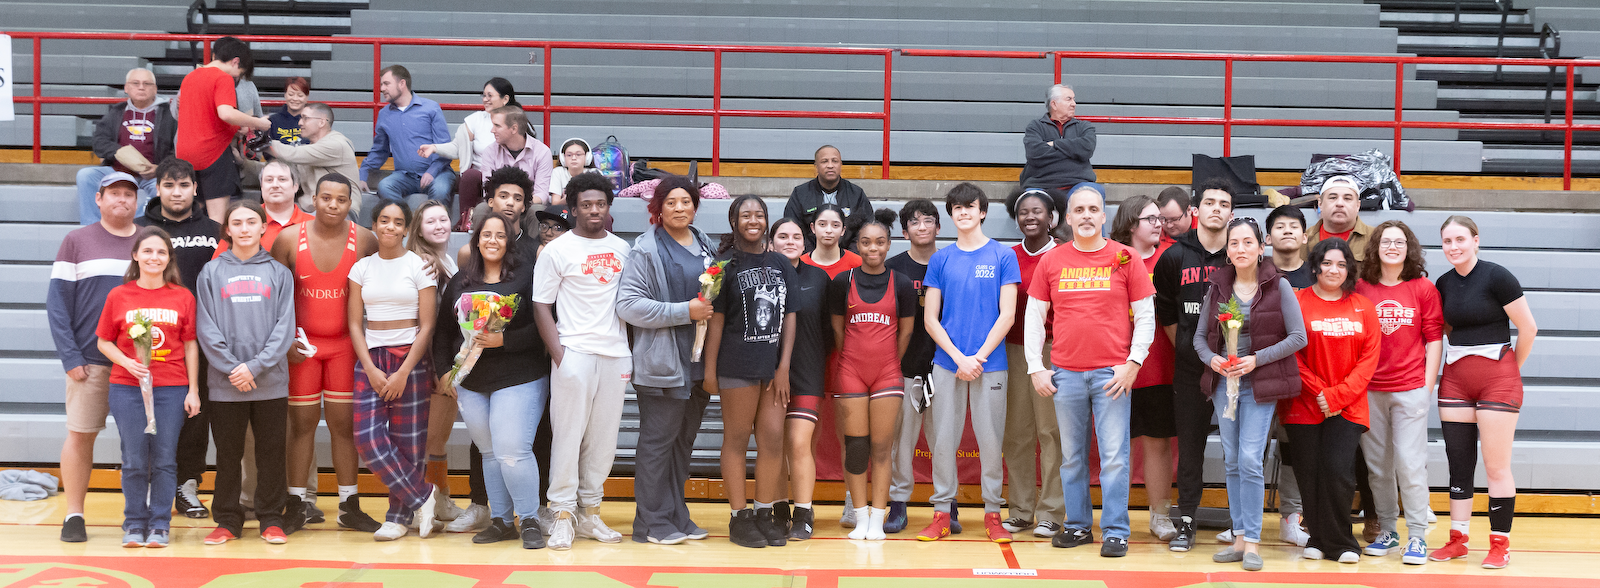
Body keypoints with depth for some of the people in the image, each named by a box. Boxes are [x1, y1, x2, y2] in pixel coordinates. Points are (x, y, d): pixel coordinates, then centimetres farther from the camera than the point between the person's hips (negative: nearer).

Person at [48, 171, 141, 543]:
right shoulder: (78, 241, 5)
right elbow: (58, 303, 1)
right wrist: (70, 357, -8)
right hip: (90, 359, -1)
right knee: (80, 435, 0)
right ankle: (74, 516, 9)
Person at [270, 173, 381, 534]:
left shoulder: (365, 241, -4)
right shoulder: (289, 240, -4)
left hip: (347, 345, 0)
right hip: (301, 345, 0)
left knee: (344, 423, 2)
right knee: (302, 423, 3)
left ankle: (350, 507, 10)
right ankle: (296, 507, 11)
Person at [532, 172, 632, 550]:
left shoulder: (622, 248, 13)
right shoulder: (557, 250, 1)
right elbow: (541, 306, 0)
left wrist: (633, 353, 8)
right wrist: (558, 355, -9)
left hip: (616, 354, 4)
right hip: (574, 352, -4)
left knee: (604, 438, 6)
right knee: (568, 435, -3)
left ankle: (590, 512, 16)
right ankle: (562, 516, 2)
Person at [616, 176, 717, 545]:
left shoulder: (705, 246, 15)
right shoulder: (646, 249, -7)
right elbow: (628, 304, -16)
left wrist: (711, 306, 4)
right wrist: (685, 312, -18)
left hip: (698, 361, 7)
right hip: (662, 361, -7)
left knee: (684, 439, 13)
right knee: (658, 441, -2)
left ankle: (676, 516, 21)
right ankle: (652, 522, 5)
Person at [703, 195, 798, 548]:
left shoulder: (781, 265, 11)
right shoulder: (726, 264, 0)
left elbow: (789, 317, 9)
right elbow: (716, 319, -2)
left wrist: (784, 367, 1)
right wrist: (710, 370, -5)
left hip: (774, 366, 4)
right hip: (737, 364, -4)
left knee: (773, 439, 3)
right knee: (737, 439, 2)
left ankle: (764, 515, 14)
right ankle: (739, 519, 9)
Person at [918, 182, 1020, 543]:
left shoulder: (1003, 256, 3)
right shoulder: (940, 260, 8)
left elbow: (1007, 314, -2)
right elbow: (930, 318, 5)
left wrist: (979, 355, -10)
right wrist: (959, 357, -7)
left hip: (990, 364, -2)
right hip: (947, 364, 2)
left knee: (990, 439, 1)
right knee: (943, 439, 3)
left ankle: (992, 513, 11)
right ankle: (942, 513, 10)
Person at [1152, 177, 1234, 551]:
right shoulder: (1175, 257, 3)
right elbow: (1163, 309, 14)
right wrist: (1187, 345, 9)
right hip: (1190, 366, 1)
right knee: (1190, 442, 4)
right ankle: (1186, 521, 11)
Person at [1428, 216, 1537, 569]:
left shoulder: (1496, 277, -11)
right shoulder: (1443, 284, 7)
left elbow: (1528, 328, -9)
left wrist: (1510, 368, 2)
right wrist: (1464, 359, 10)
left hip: (1497, 379, -6)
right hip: (1455, 379, 6)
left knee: (1496, 466, -2)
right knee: (1458, 464, 8)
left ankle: (1500, 544, 7)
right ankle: (1457, 540, 16)